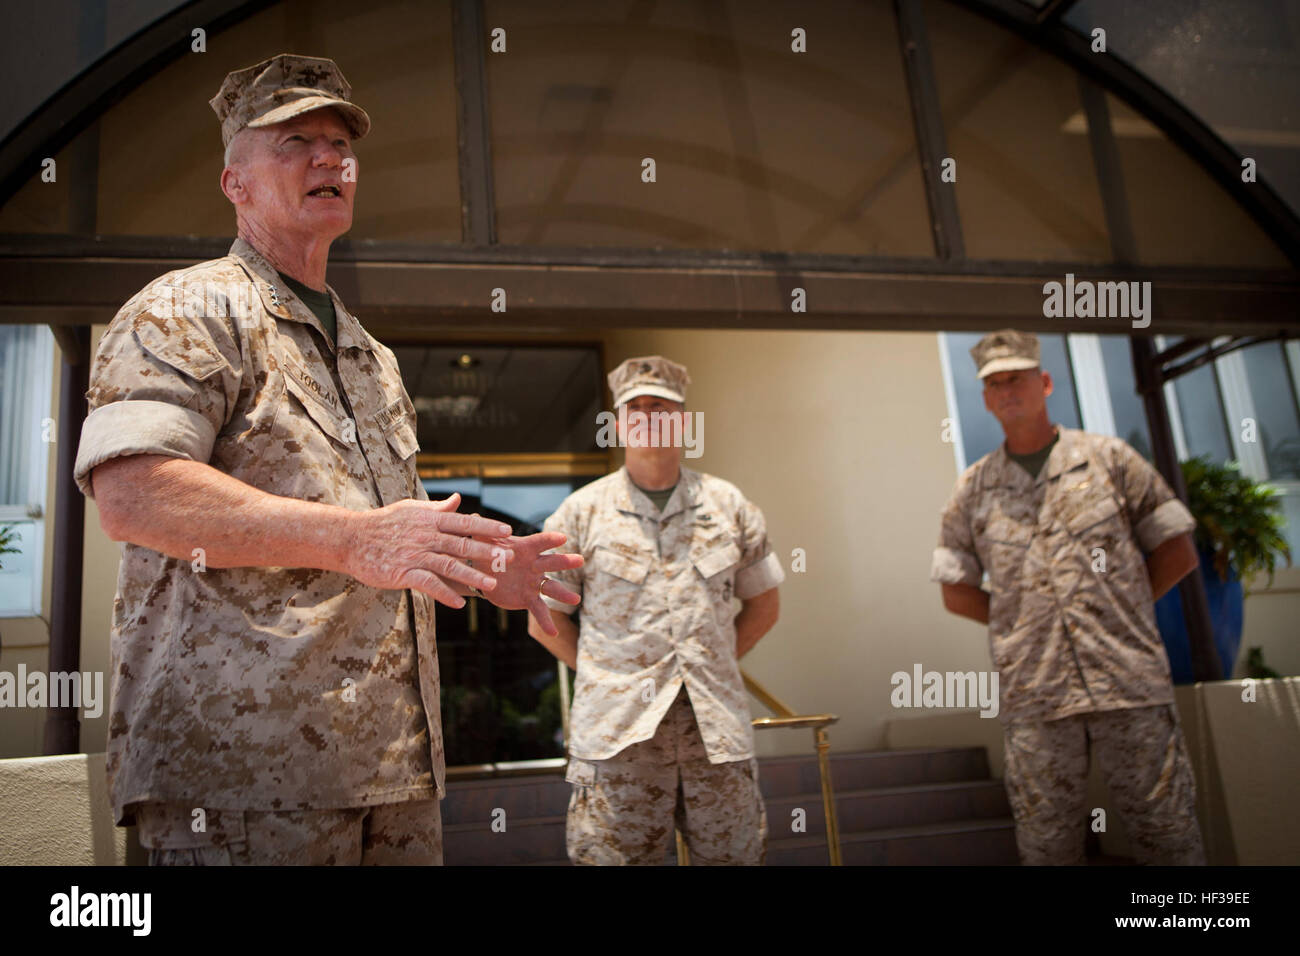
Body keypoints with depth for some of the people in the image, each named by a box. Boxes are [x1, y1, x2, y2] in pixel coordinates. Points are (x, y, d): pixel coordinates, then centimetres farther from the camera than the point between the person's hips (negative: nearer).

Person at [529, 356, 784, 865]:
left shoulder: (728, 505, 8)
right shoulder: (582, 512, 3)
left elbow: (763, 606, 16)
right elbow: (545, 620, 8)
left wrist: (708, 667, 7)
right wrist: (604, 673, 1)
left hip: (716, 725, 2)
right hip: (618, 729, -2)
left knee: (734, 852, 9)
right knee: (613, 856, 2)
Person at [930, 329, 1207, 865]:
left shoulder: (1107, 458, 6)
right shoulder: (974, 488, 10)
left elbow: (1177, 551, 8)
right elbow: (956, 592, 13)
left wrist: (1117, 610, 4)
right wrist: (1025, 623, 4)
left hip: (1129, 680, -1)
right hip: (1034, 693, 1)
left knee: (1166, 829, 5)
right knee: (1047, 840, 8)